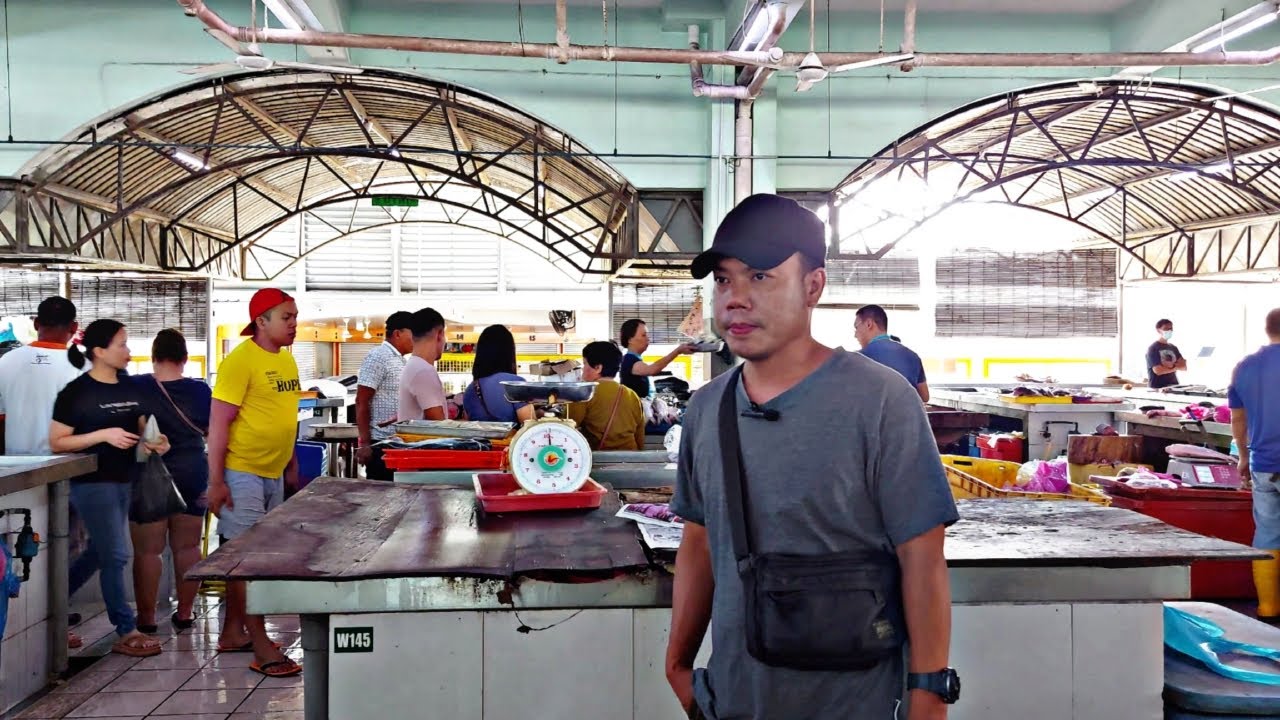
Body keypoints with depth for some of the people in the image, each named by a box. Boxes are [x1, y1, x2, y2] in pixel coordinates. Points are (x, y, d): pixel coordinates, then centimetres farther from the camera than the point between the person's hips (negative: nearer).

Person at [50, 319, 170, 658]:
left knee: (98, 553, 16)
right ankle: (127, 633, 5)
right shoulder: (77, 392, -12)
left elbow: (141, 428, 18)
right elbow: (56, 442, -12)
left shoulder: (130, 387, 7)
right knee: (116, 556, -4)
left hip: (123, 481, 7)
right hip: (91, 483, -7)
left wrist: (156, 443, -4)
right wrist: (103, 435, -22)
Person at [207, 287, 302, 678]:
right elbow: (219, 422, -15)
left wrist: (292, 465, 21)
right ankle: (261, 647, -1)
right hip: (241, 473, -8)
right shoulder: (241, 360, -14)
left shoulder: (286, 359, 11)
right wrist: (216, 481, -17)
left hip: (272, 473, 8)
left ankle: (232, 632, 25)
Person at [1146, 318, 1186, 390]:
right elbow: (1158, 370, -16)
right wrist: (1176, 367, -3)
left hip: (1173, 387, 6)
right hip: (1157, 389, -6)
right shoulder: (1153, 348, -6)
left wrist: (1173, 365, -11)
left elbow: (1184, 366, 8)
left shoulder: (1173, 348, 15)